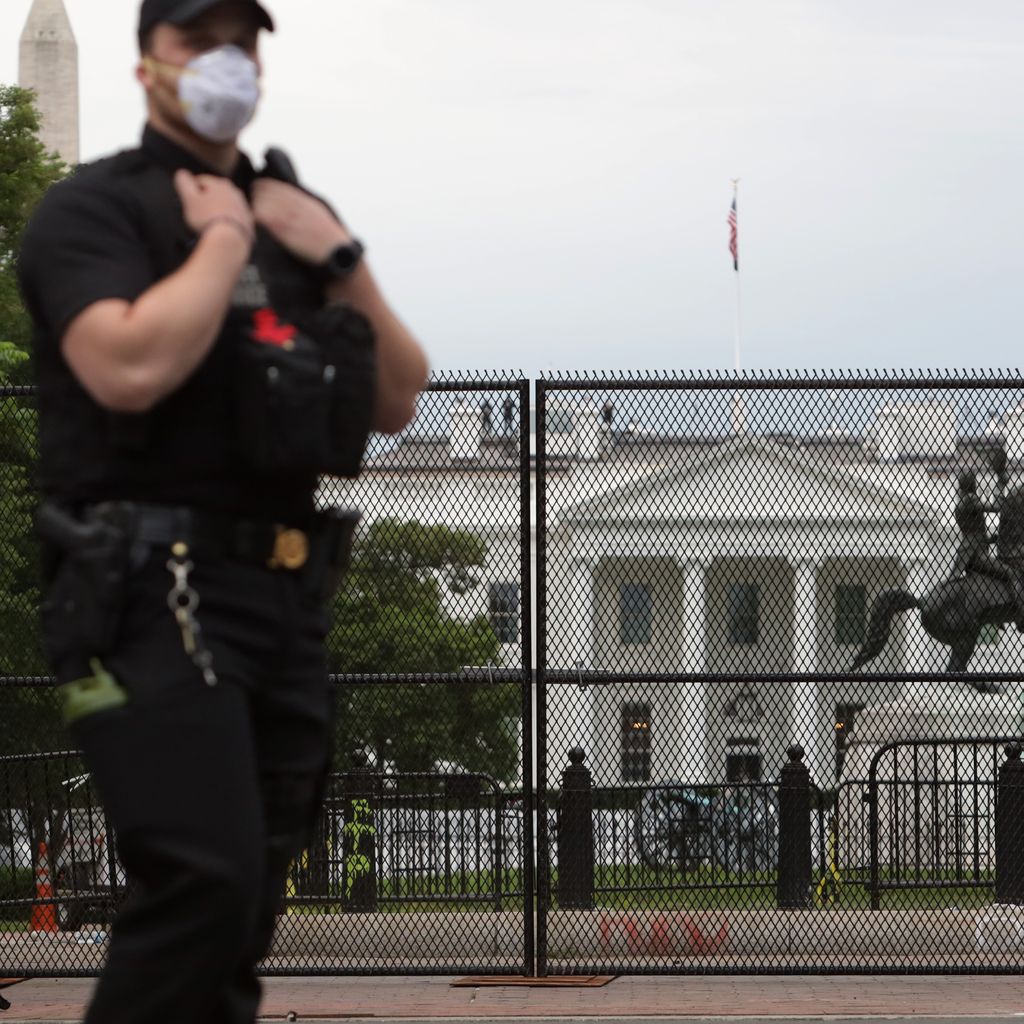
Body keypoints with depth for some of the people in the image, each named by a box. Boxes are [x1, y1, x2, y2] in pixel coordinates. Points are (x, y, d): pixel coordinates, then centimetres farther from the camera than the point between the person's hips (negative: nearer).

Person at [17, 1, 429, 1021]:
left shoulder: (296, 216, 19)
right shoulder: (95, 206, -2)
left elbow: (397, 403, 14)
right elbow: (131, 369, -21)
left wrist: (340, 259, 2)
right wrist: (223, 238, -9)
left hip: (285, 595, 7)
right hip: (152, 591, -7)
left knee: (245, 905, 8)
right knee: (206, 881, -21)